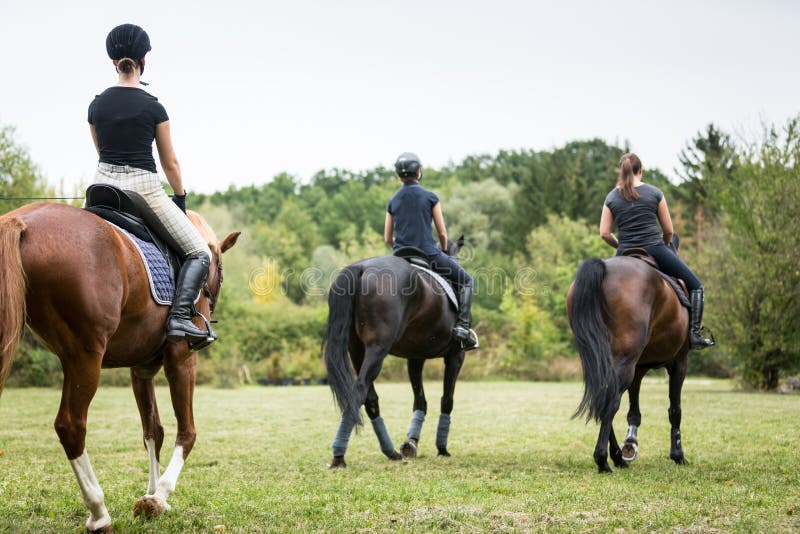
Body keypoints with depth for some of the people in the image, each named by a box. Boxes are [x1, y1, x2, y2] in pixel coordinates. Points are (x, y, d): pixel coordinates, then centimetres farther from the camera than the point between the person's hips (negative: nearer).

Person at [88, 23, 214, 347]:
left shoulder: (96, 105, 5)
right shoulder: (153, 107, -7)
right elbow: (170, 164, 0)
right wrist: (181, 201, 14)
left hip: (104, 183, 4)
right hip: (144, 188, -4)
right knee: (200, 254, 3)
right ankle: (180, 317, -18)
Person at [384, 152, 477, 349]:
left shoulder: (392, 202, 8)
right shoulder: (430, 197, -2)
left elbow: (388, 239, 9)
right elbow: (442, 233, -1)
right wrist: (444, 252, 18)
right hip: (429, 254, -4)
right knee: (465, 281, 13)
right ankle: (462, 325, -6)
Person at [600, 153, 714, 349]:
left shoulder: (611, 198, 6)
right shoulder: (654, 193, 1)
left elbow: (604, 233, 2)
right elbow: (668, 230, 4)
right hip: (655, 250, -2)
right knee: (695, 286, 10)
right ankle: (694, 333, -2)